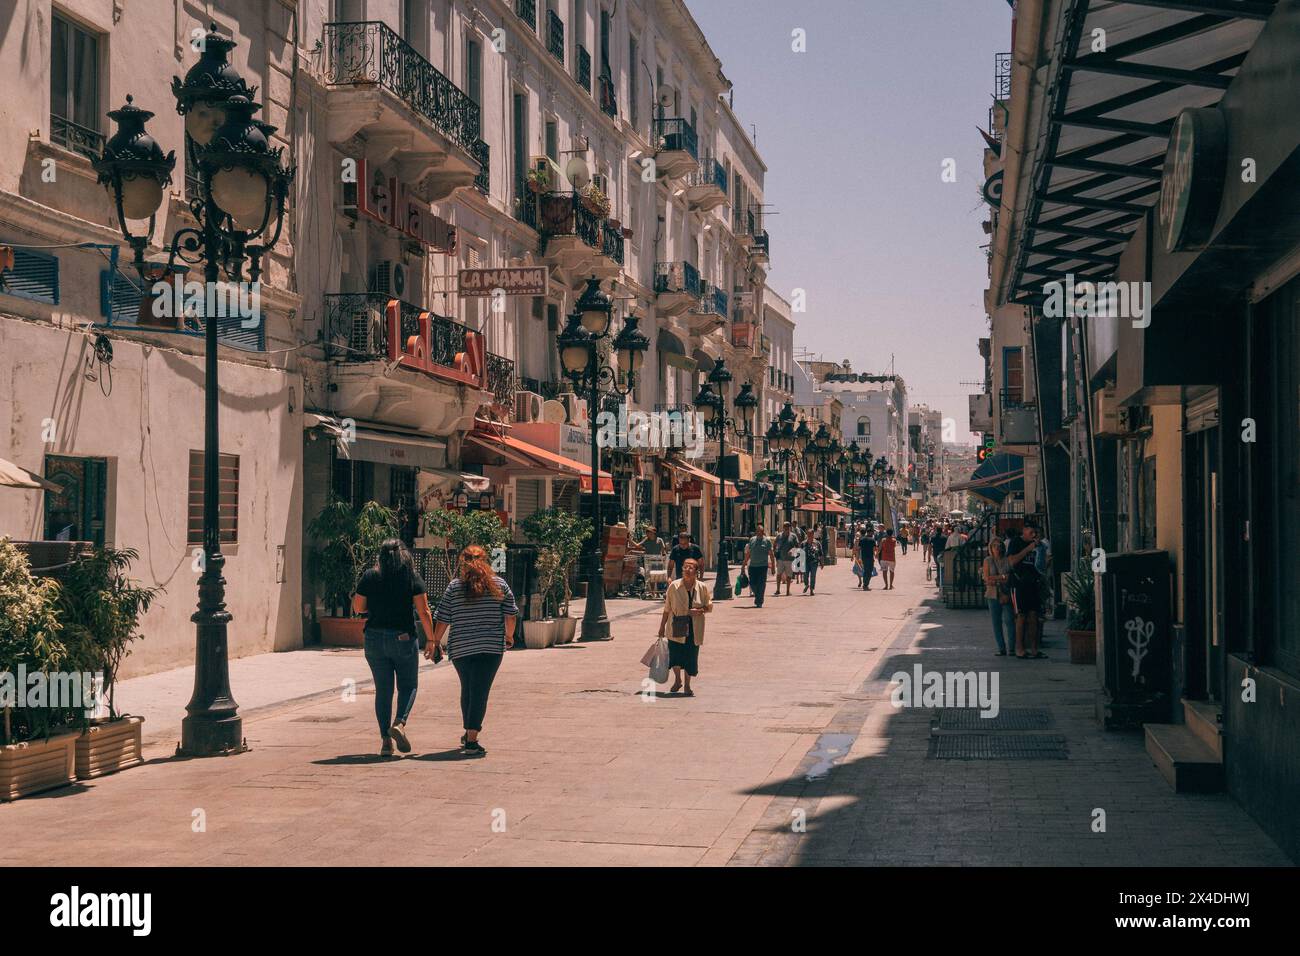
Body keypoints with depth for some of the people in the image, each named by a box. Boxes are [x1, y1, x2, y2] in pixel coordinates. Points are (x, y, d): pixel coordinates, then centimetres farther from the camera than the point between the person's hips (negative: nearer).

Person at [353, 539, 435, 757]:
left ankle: (385, 739, 6)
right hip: (404, 639, -2)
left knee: (383, 690, 9)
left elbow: (357, 608, 4)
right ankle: (400, 723, -12)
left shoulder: (369, 577, 1)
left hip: (375, 639, 2)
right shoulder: (412, 578, -3)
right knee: (408, 685, 12)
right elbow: (423, 612, -6)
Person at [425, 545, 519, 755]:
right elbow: (511, 614, 5)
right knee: (480, 692, -3)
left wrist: (435, 642, 13)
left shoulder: (454, 586, 2)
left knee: (467, 690, 19)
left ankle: (468, 733, 30)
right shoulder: (499, 584, 3)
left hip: (461, 648, 2)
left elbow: (443, 619, 2)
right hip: (491, 647, -1)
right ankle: (471, 740, -11)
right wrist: (509, 636, 20)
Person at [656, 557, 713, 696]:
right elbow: (667, 609, 2)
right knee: (675, 654, -7)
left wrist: (700, 611, -13)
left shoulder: (702, 587, -2)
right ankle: (677, 680, 21)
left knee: (691, 657, 3)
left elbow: (709, 606, 8)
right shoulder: (674, 586, -5)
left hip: (694, 629, 1)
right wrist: (662, 627, 4)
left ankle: (687, 686, 22)